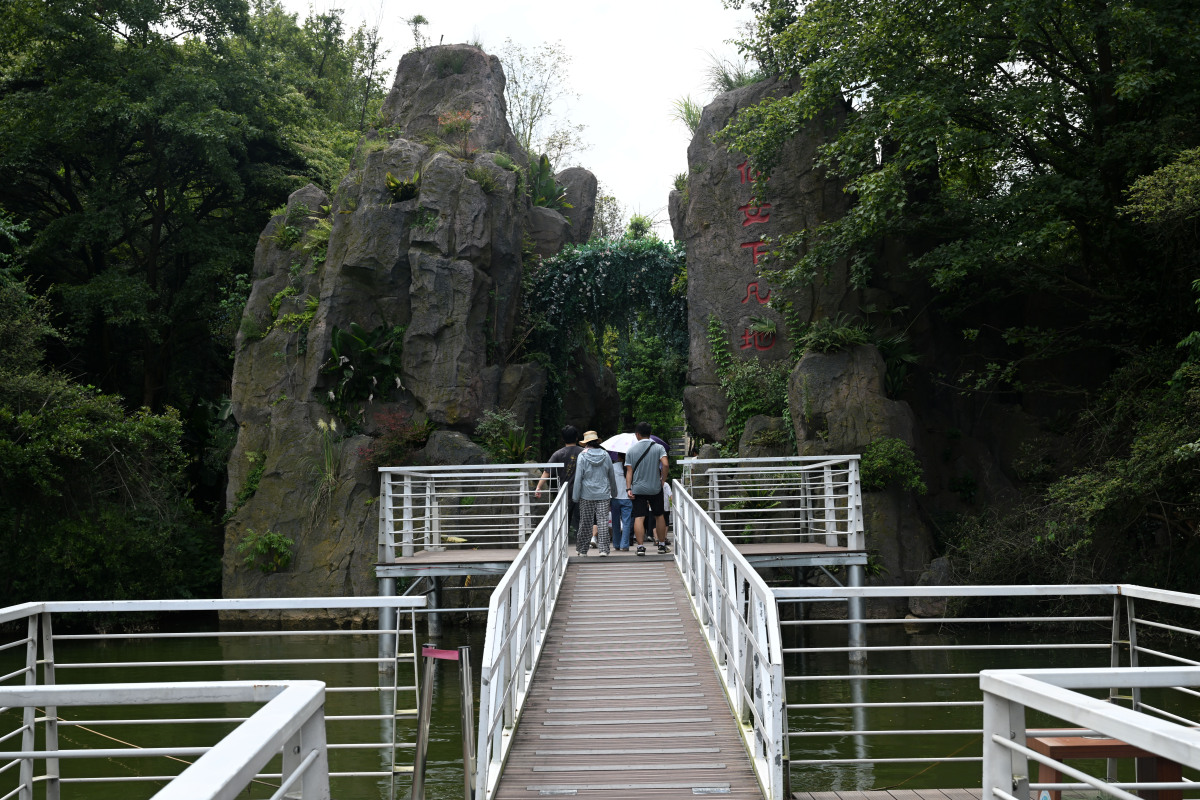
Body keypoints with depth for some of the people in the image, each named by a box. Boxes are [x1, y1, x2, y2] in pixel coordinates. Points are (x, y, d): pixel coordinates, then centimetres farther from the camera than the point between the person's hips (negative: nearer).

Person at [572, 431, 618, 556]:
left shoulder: (582, 456, -5)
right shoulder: (605, 455, 4)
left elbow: (578, 477, -6)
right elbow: (612, 476, 12)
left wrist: (576, 496, -2)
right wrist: (614, 492, 24)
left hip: (587, 495, -2)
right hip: (604, 494, 2)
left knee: (585, 522, 6)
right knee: (603, 521, 0)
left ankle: (582, 550, 13)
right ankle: (604, 549, -6)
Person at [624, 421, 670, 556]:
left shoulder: (631, 450, 3)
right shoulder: (658, 448, -2)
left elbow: (629, 471, -1)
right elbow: (665, 464, -16)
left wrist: (629, 488, -2)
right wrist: (663, 480, -5)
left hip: (638, 489, 0)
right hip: (655, 488, 0)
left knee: (639, 518, -4)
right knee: (659, 516, 14)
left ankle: (641, 546, -13)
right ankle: (662, 544, 20)